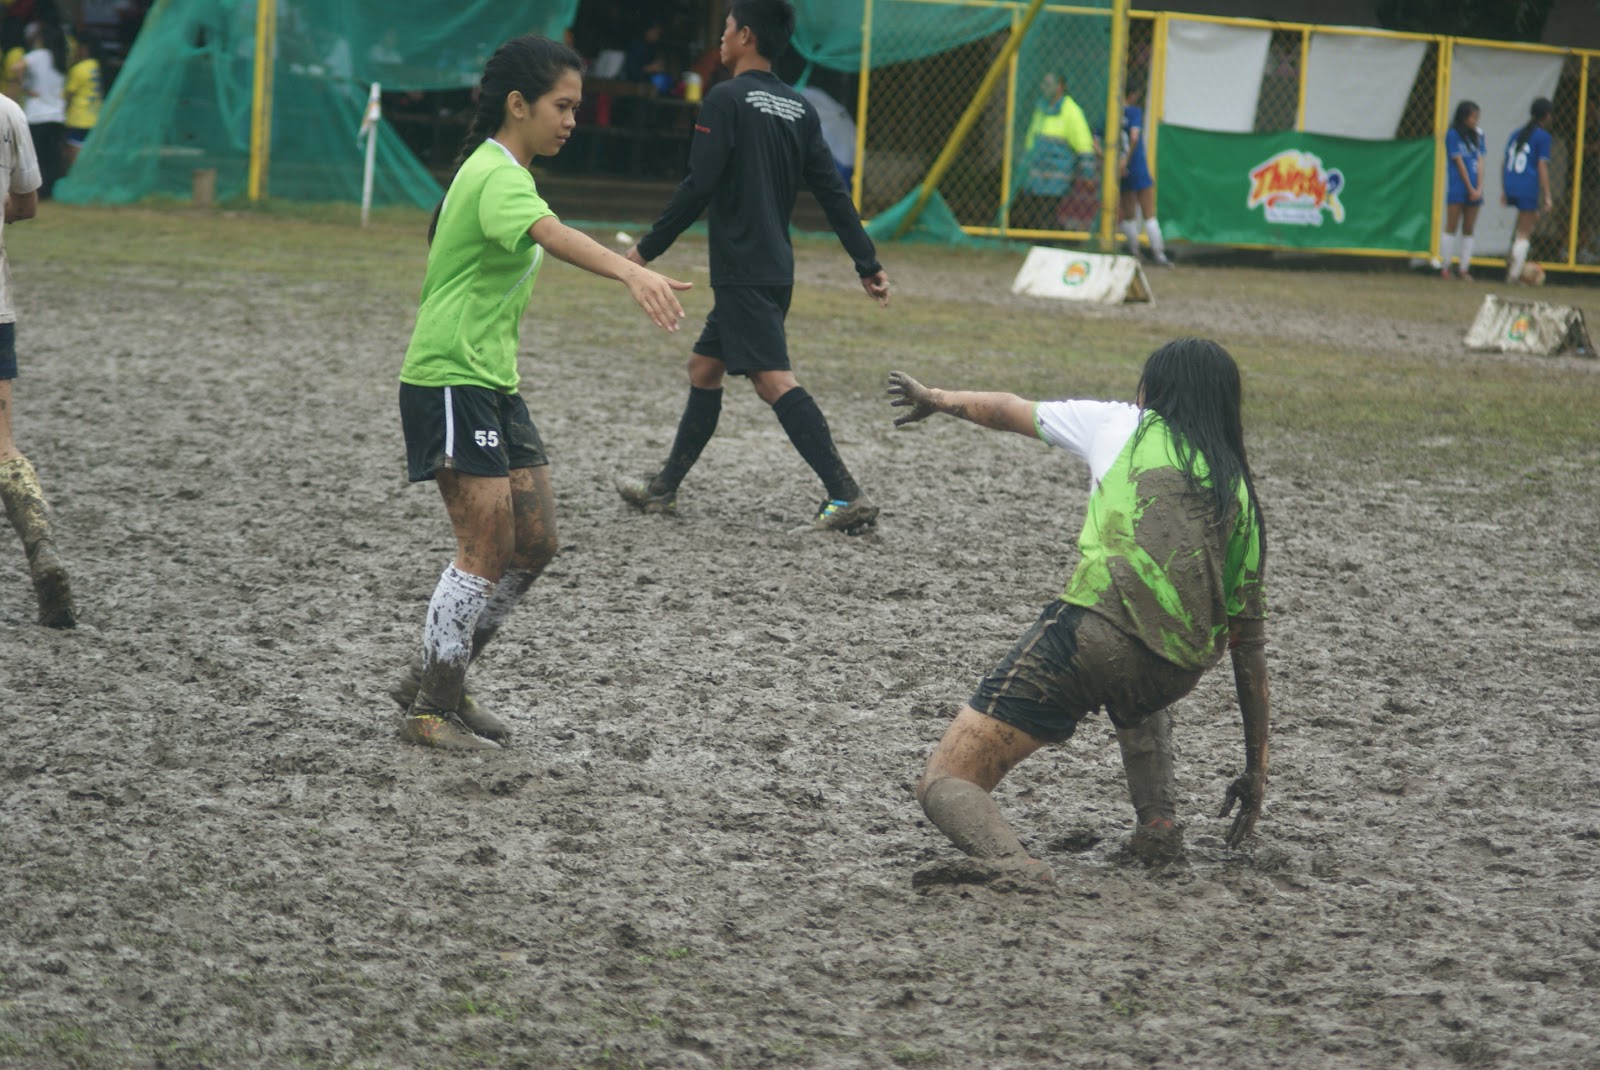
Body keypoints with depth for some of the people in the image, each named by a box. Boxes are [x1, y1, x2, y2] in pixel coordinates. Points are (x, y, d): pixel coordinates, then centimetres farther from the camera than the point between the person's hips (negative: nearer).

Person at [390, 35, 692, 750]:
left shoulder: (501, 172, 15)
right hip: (450, 383, -10)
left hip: (493, 383, 10)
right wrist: (632, 273, -55)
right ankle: (430, 711, -1)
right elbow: (554, 236, -39)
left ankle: (433, 676, 20)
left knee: (534, 545, 9)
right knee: (488, 550, -10)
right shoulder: (497, 175, -18)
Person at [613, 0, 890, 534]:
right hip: (776, 269, 9)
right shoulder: (799, 109, 12)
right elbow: (833, 193, 9)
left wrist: (647, 249, -7)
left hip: (742, 271, -9)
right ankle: (664, 488, 27)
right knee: (704, 367, 19)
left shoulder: (726, 100, -10)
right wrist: (868, 264, 10)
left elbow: (698, 188, -15)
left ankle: (846, 496, -24)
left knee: (773, 379, -15)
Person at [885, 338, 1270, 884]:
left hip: (1094, 629, -4)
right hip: (1178, 672, 5)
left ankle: (1010, 862, -30)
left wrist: (937, 399, 51)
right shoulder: (1240, 493, 23)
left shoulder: (1122, 426, 16)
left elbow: (1010, 410, 31)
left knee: (943, 785, 2)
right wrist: (1256, 767, 29)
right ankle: (1158, 823, 20)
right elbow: (1249, 642, 24)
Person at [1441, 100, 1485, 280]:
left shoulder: (1477, 135, 11)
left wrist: (1479, 188, -4)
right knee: (1451, 227, -4)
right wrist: (1471, 189, -7)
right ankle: (1445, 267, -2)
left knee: (1469, 230, 5)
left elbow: (1480, 162, 7)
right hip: (1458, 186, -5)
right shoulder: (1453, 135, -4)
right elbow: (1459, 163, -6)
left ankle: (1464, 269, 7)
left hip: (1474, 189, 5)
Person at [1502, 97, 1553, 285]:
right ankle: (1514, 274, 0)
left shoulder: (1517, 133, 14)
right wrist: (1547, 196, -9)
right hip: (1529, 189, -6)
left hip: (1511, 186, 6)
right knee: (1524, 233, 2)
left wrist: (1503, 190, 22)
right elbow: (1542, 167, -11)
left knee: (1533, 219, 26)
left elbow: (1506, 162, 16)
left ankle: (1513, 259, 14)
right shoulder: (1543, 137, -6)